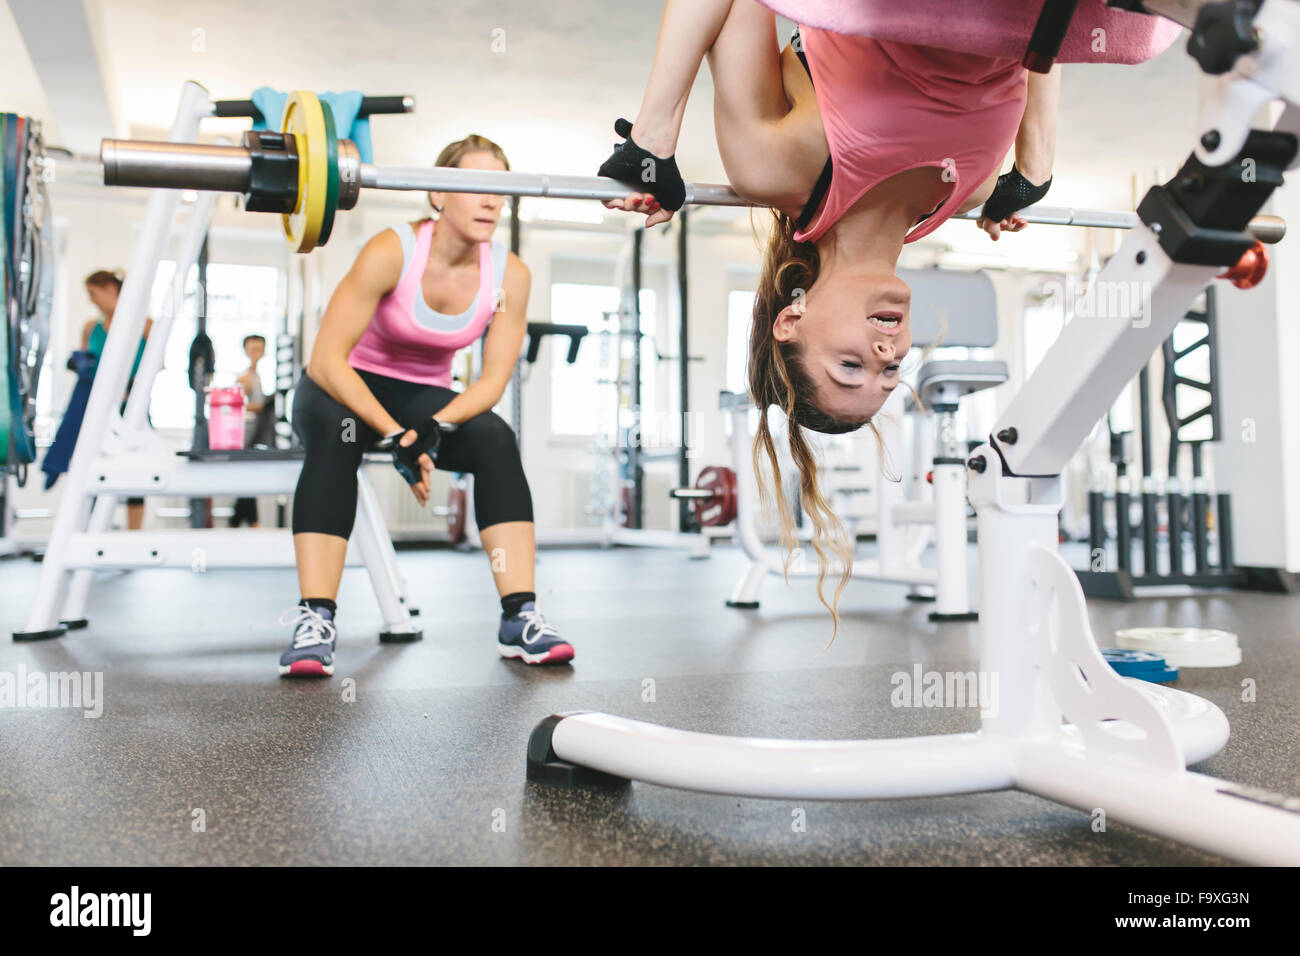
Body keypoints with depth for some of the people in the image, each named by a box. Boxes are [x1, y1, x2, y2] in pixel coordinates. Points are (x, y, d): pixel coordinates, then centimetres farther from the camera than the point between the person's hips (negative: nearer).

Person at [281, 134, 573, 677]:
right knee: (336, 435, -37)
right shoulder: (392, 252, -25)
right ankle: (314, 622, -36)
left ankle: (519, 618, -26)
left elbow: (493, 379, -12)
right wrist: (392, 434, -38)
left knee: (496, 438, -26)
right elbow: (325, 360, -28)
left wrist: (435, 427, -31)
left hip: (426, 397, 3)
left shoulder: (510, 275, -14)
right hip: (345, 389, -3)